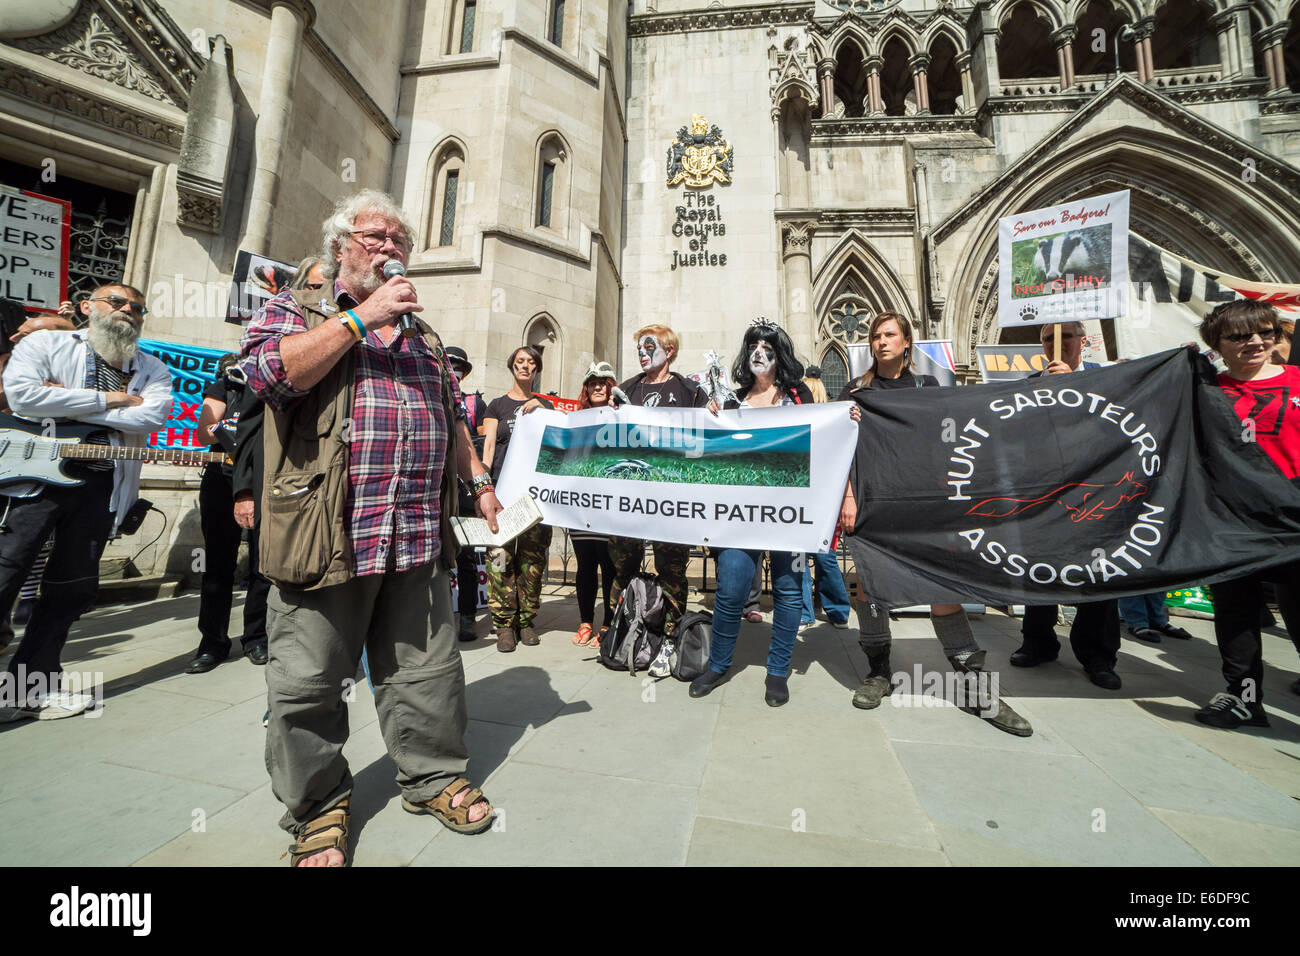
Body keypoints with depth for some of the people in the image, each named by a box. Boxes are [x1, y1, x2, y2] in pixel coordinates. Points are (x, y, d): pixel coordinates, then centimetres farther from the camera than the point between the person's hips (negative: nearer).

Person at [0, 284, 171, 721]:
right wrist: (105, 399, -9)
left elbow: (151, 416, -8)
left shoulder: (153, 370, 12)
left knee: (73, 588, 8)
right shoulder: (45, 343, 7)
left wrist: (65, 403, -9)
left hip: (101, 484, 2)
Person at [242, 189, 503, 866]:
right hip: (326, 534, -3)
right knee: (308, 685, 9)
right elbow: (269, 370, -12)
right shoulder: (295, 308, 10)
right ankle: (318, 809, 30)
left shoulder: (423, 335, 22)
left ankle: (433, 779, 30)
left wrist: (481, 482, 14)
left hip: (419, 537, 4)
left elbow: (453, 419, 23)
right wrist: (362, 317, -10)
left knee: (427, 670, 11)